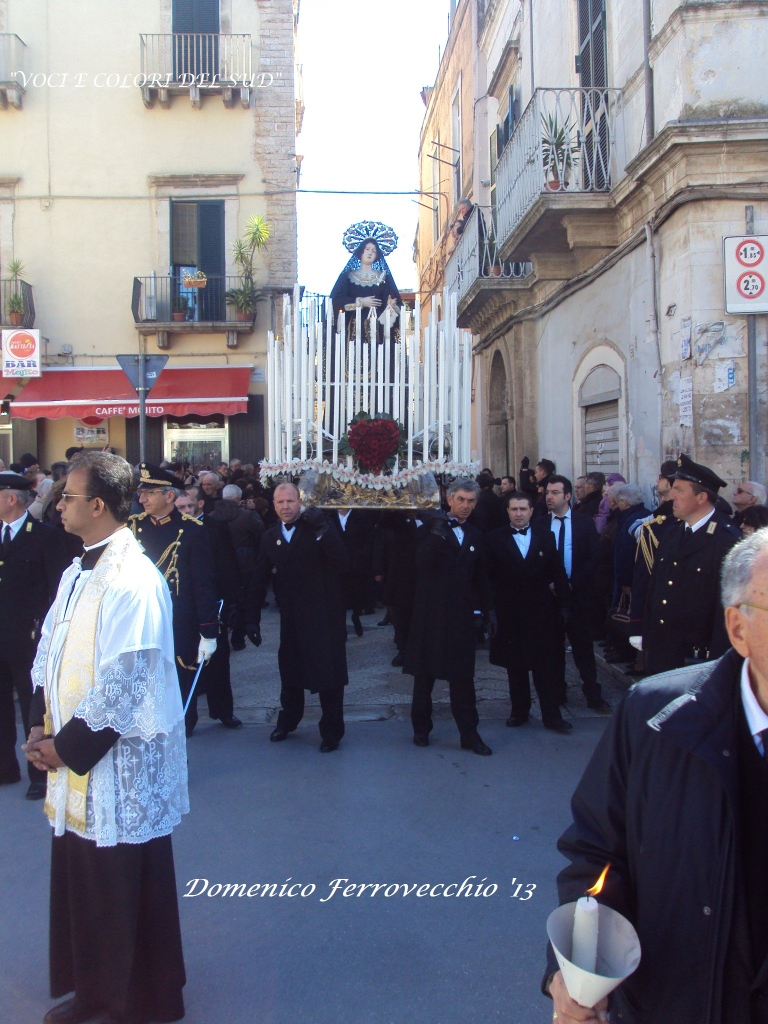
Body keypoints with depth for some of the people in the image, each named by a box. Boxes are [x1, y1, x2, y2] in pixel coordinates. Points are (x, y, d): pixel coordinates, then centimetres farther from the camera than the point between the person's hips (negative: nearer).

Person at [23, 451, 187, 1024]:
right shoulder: (78, 573, 8)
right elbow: (49, 655, 12)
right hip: (75, 759, 8)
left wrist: (67, 746, -13)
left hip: (121, 762, -8)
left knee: (126, 889, 9)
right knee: (79, 883, 19)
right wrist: (42, 728, 1)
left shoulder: (132, 584, -21)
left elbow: (120, 688, -22)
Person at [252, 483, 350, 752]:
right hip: (291, 617, 4)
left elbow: (343, 563, -20)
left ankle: (332, 730, 20)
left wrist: (322, 531, -28)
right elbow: (260, 580, 7)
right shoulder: (270, 537, 4)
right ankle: (288, 720, 40)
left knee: (328, 672, 4)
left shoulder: (317, 527, -8)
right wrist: (253, 619, 5)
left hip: (324, 615, -4)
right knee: (289, 670, 18)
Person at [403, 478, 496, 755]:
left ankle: (469, 734, 11)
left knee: (463, 677, 5)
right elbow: (421, 563, -20)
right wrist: (437, 533, -28)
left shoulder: (475, 535, 11)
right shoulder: (430, 528, -2)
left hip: (461, 615, 3)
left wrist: (489, 608, 11)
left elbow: (480, 576, 16)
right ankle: (421, 728, 23)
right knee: (425, 674, 9)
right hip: (430, 612, -3)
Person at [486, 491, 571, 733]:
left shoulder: (546, 537, 5)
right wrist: (494, 606, -9)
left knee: (546, 667, 5)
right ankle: (519, 711, 23)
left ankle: (552, 716, 12)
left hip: (541, 612, 1)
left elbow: (558, 573, 4)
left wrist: (562, 603, -2)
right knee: (515, 667, 10)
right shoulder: (495, 539, 0)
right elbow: (489, 575, -2)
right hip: (510, 613, 0)